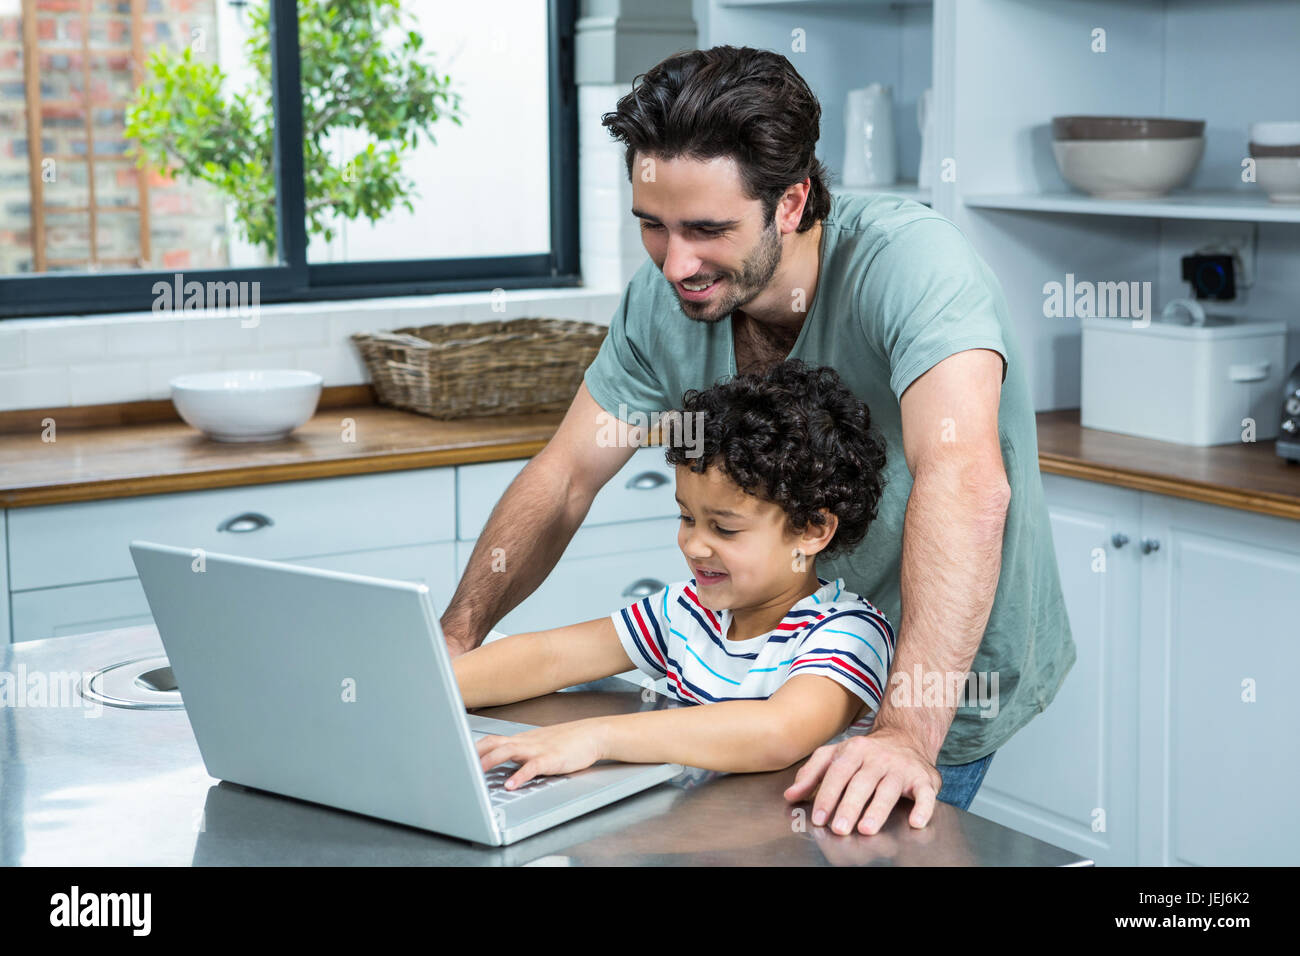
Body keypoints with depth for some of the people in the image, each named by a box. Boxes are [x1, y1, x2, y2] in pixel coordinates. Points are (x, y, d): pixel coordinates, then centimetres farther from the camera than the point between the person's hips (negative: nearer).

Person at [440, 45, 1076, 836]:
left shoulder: (909, 259, -31)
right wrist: (455, 639, -13)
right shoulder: (664, 301, -12)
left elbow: (965, 484, -44)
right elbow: (565, 477, -2)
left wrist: (907, 735, -54)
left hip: (947, 682, -5)